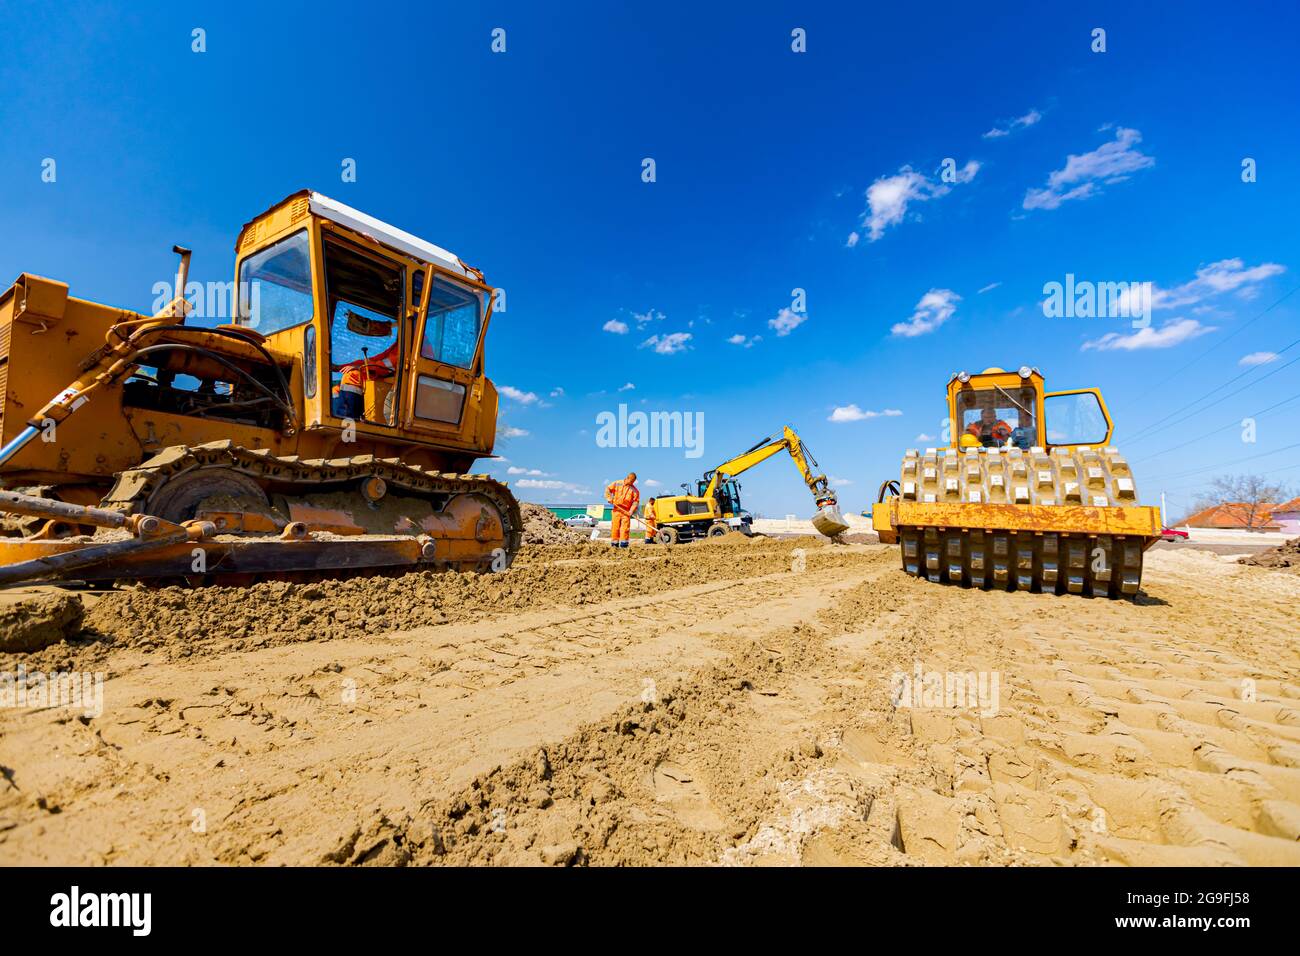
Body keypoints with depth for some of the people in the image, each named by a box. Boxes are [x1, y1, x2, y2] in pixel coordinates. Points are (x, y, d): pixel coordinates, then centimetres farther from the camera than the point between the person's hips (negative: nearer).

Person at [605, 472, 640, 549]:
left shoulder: (634, 490, 2)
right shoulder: (617, 484, 3)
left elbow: (636, 501, -1)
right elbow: (608, 489, 8)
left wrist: (632, 510, -14)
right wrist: (609, 498, -7)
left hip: (626, 511, 0)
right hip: (616, 509, 0)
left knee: (625, 527, -6)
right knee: (615, 526, 1)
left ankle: (623, 544, -2)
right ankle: (614, 543, 8)